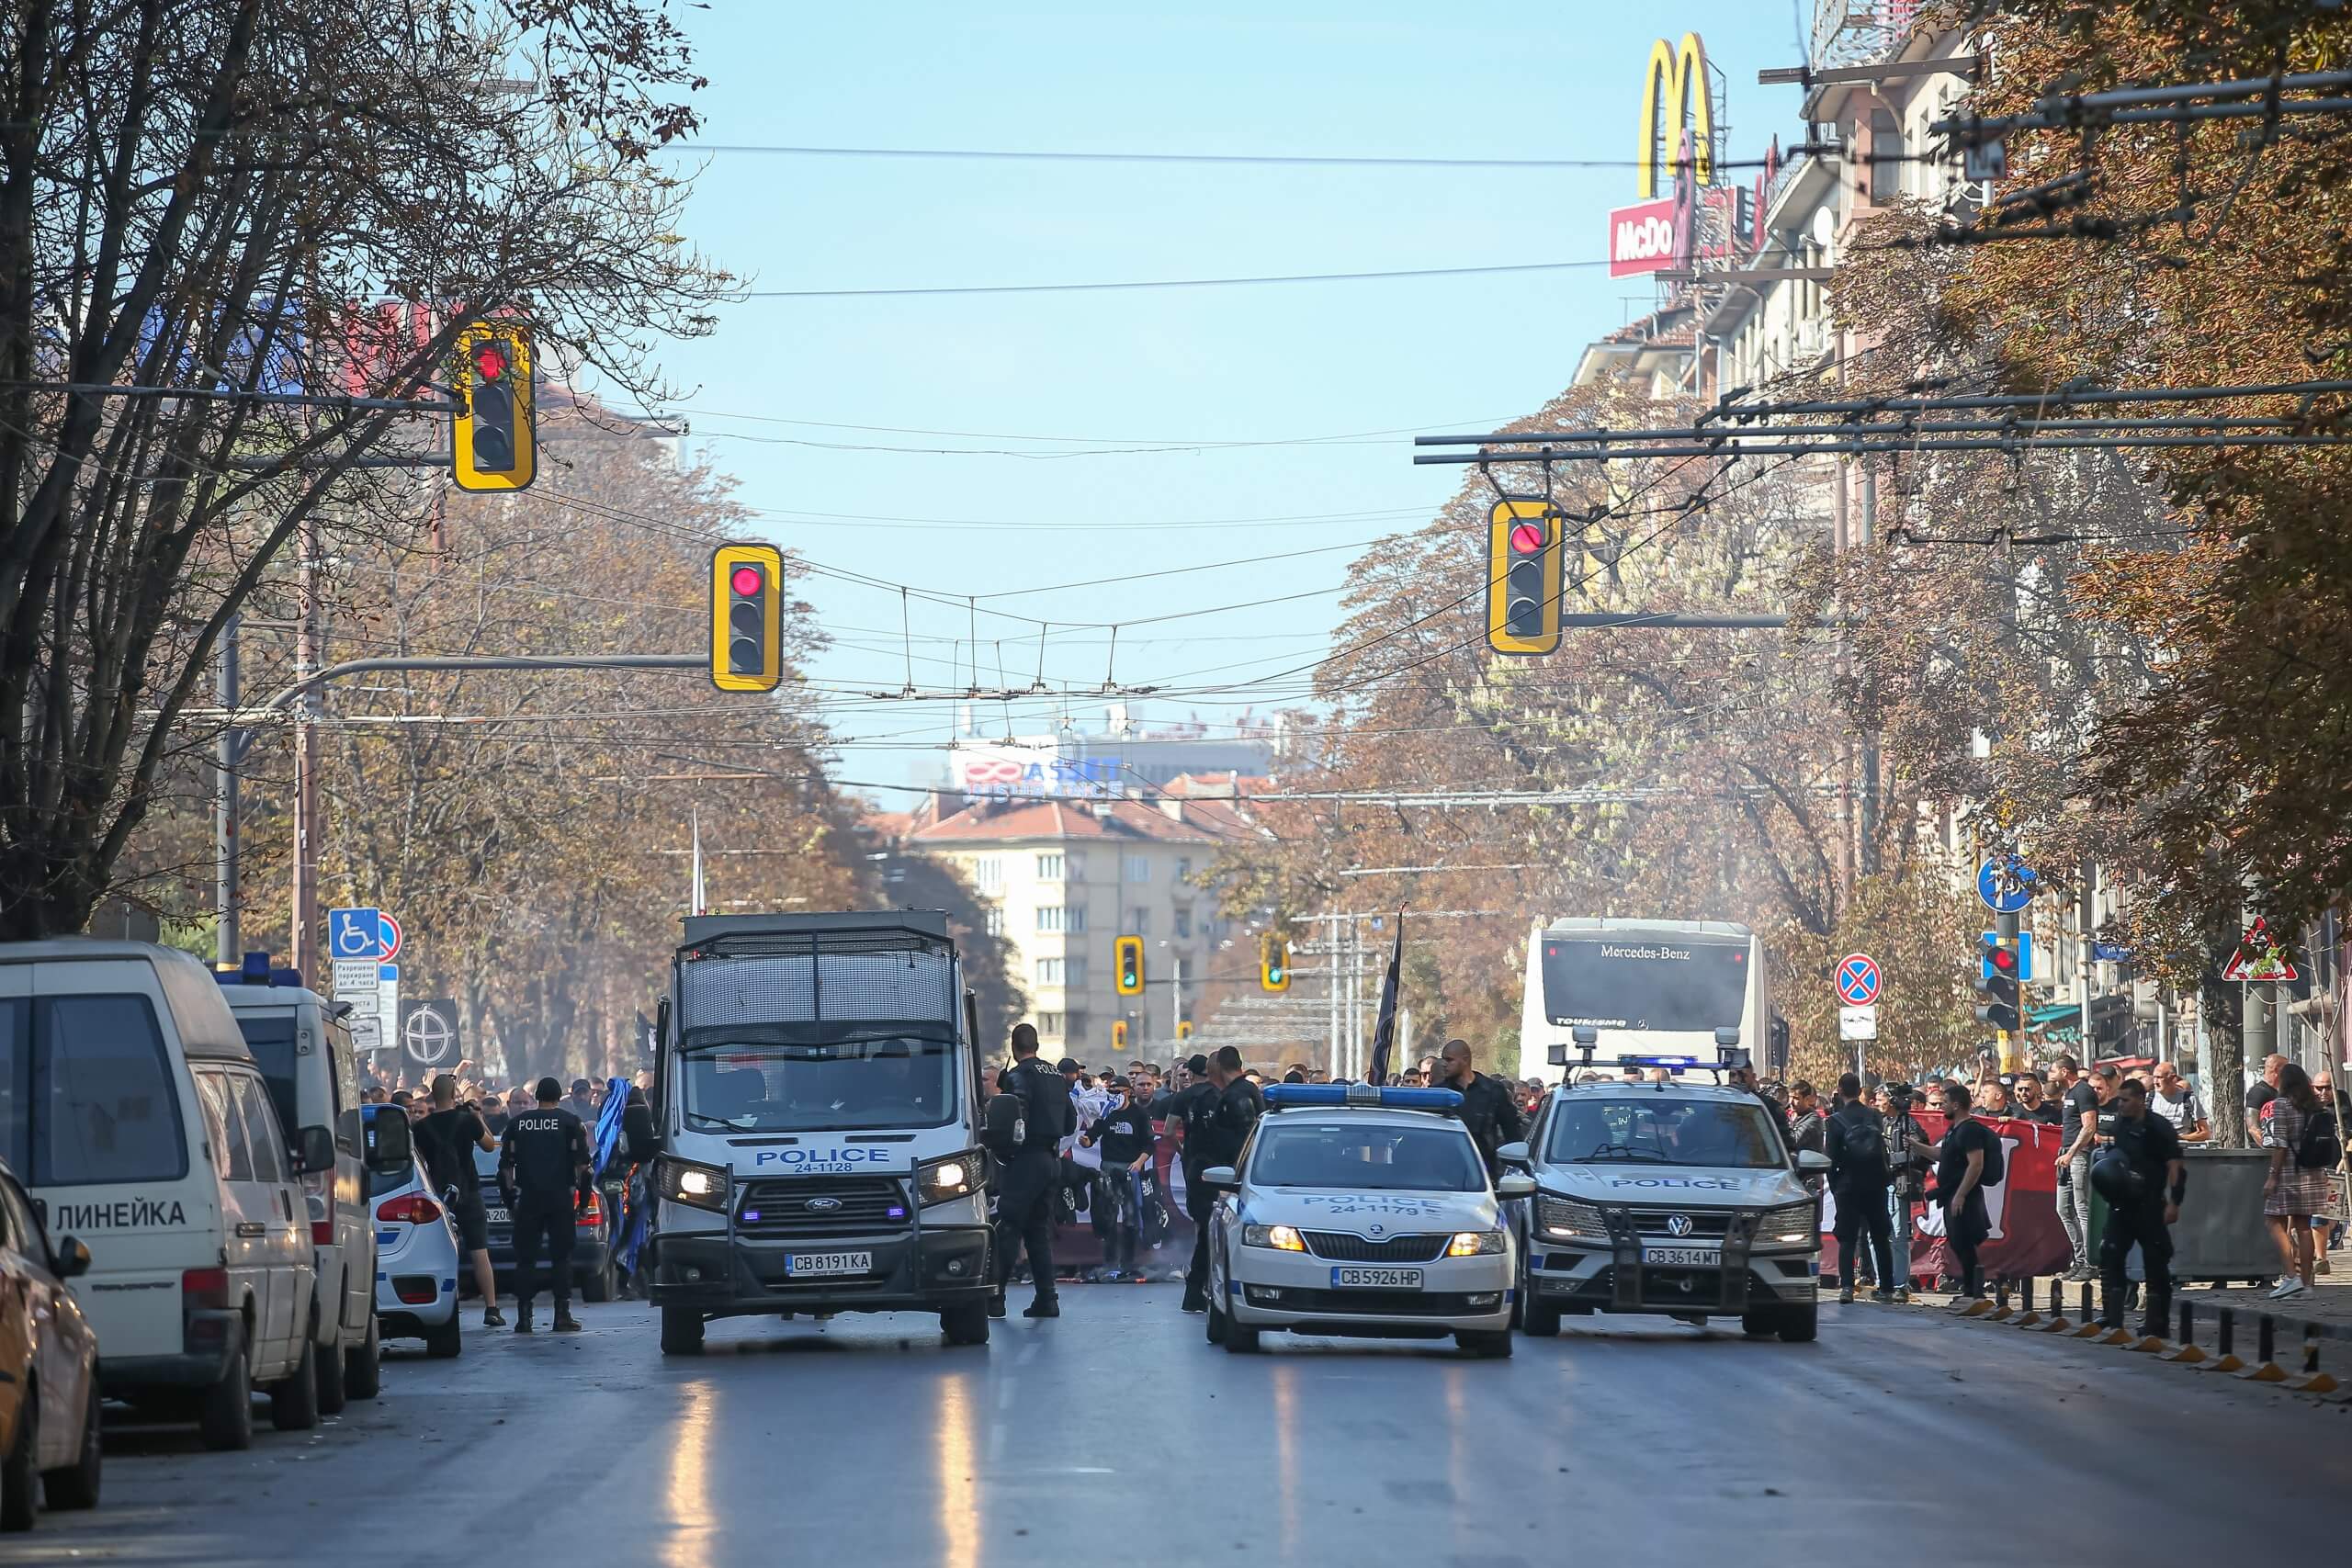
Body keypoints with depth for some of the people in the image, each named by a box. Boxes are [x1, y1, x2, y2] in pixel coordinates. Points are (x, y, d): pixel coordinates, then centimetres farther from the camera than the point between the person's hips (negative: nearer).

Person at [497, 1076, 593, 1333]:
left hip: (527, 1197, 1)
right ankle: (562, 1314, -4)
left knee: (525, 1257, 4)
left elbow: (505, 1164, 9)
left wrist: (510, 1196, 15)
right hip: (561, 1197, -1)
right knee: (561, 1256, 2)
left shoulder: (517, 1123, 10)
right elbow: (582, 1162, -2)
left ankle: (523, 1317, 0)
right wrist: (582, 1195, 5)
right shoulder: (571, 1122, 4)